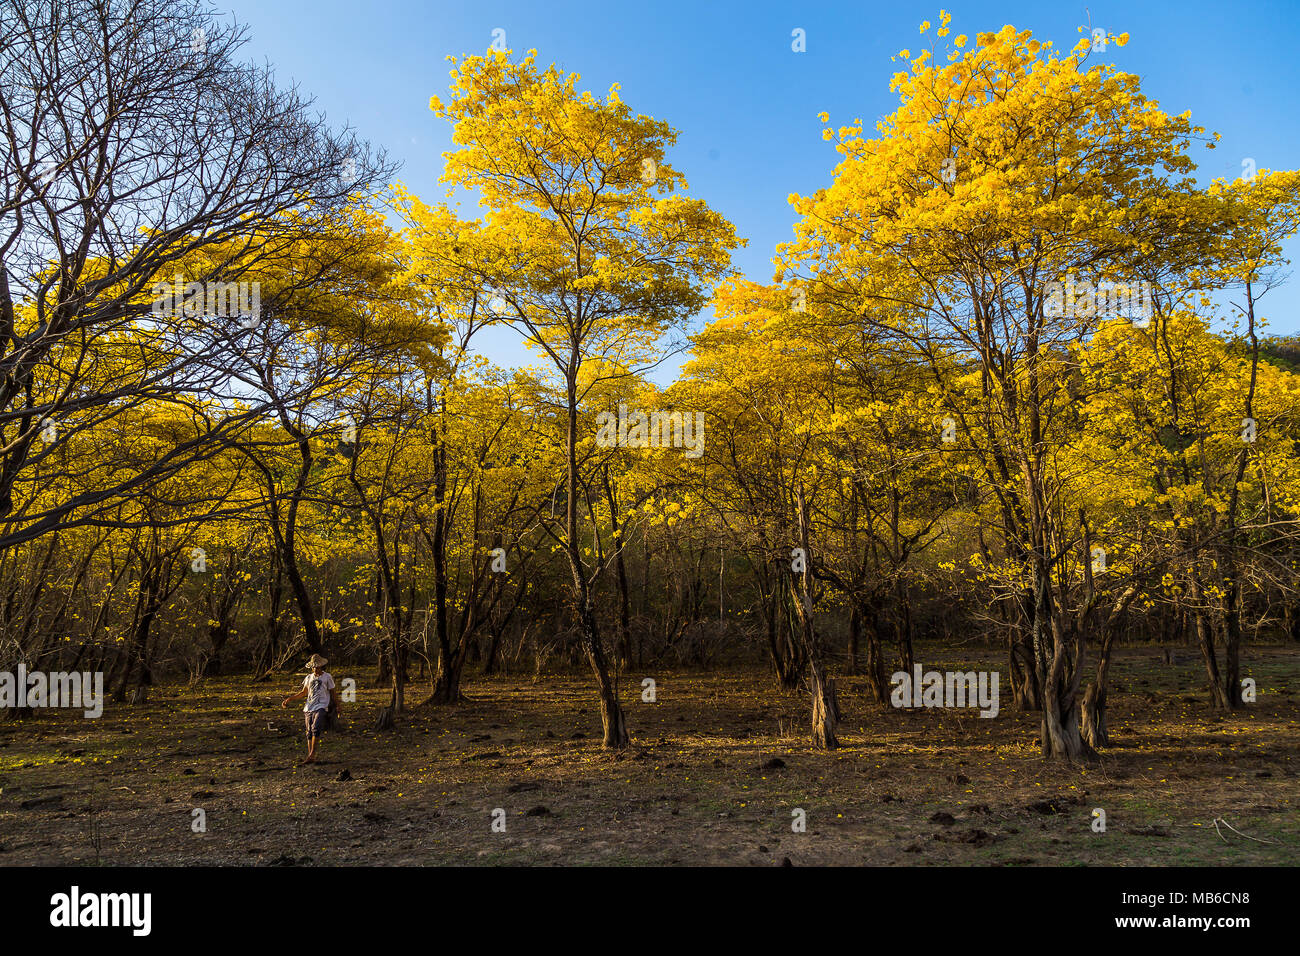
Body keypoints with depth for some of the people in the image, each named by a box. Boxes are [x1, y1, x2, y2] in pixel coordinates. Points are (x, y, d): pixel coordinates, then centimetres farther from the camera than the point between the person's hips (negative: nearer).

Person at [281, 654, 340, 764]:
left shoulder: (327, 677, 5)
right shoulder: (309, 678, 15)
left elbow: (333, 693, 10)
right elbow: (303, 692, 25)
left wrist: (337, 707, 8)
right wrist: (289, 699, 20)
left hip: (321, 707, -5)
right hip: (309, 708, 5)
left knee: (316, 728, -23)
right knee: (309, 732, 2)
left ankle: (313, 753, -23)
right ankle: (309, 755, 4)